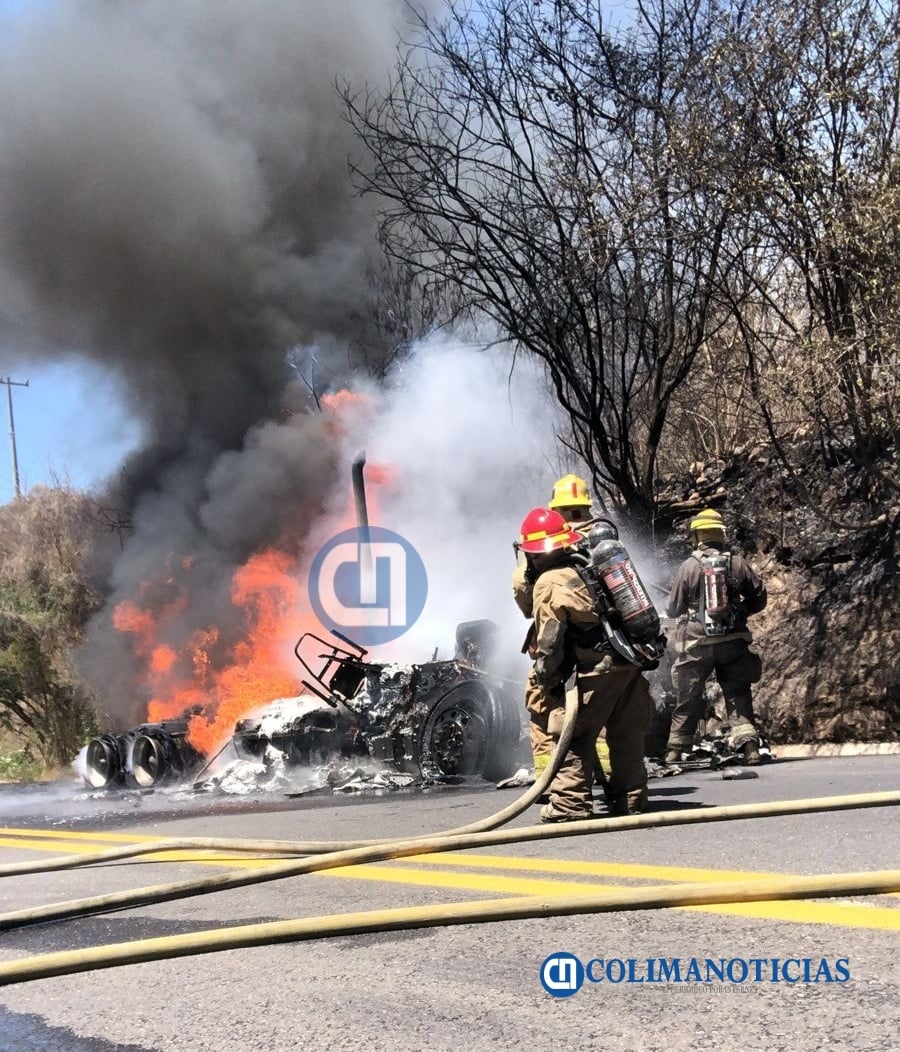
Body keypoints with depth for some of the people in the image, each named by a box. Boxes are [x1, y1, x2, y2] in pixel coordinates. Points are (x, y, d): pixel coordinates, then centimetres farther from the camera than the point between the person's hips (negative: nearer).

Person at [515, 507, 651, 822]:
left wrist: (545, 682, 1)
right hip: (632, 660, 8)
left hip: (598, 668, -8)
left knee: (573, 735, 1)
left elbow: (549, 644, -9)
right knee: (627, 734, 16)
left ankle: (570, 804, -1)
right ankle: (630, 798, 22)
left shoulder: (549, 584, -7)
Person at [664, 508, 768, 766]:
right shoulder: (737, 564, -1)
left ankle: (675, 750, 17)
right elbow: (759, 599, 6)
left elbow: (673, 608, -1)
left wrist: (676, 610, 22)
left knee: (688, 697, 10)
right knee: (738, 694, 8)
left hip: (696, 642, -1)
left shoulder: (688, 566, -7)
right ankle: (749, 744, -4)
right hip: (733, 641, 1)